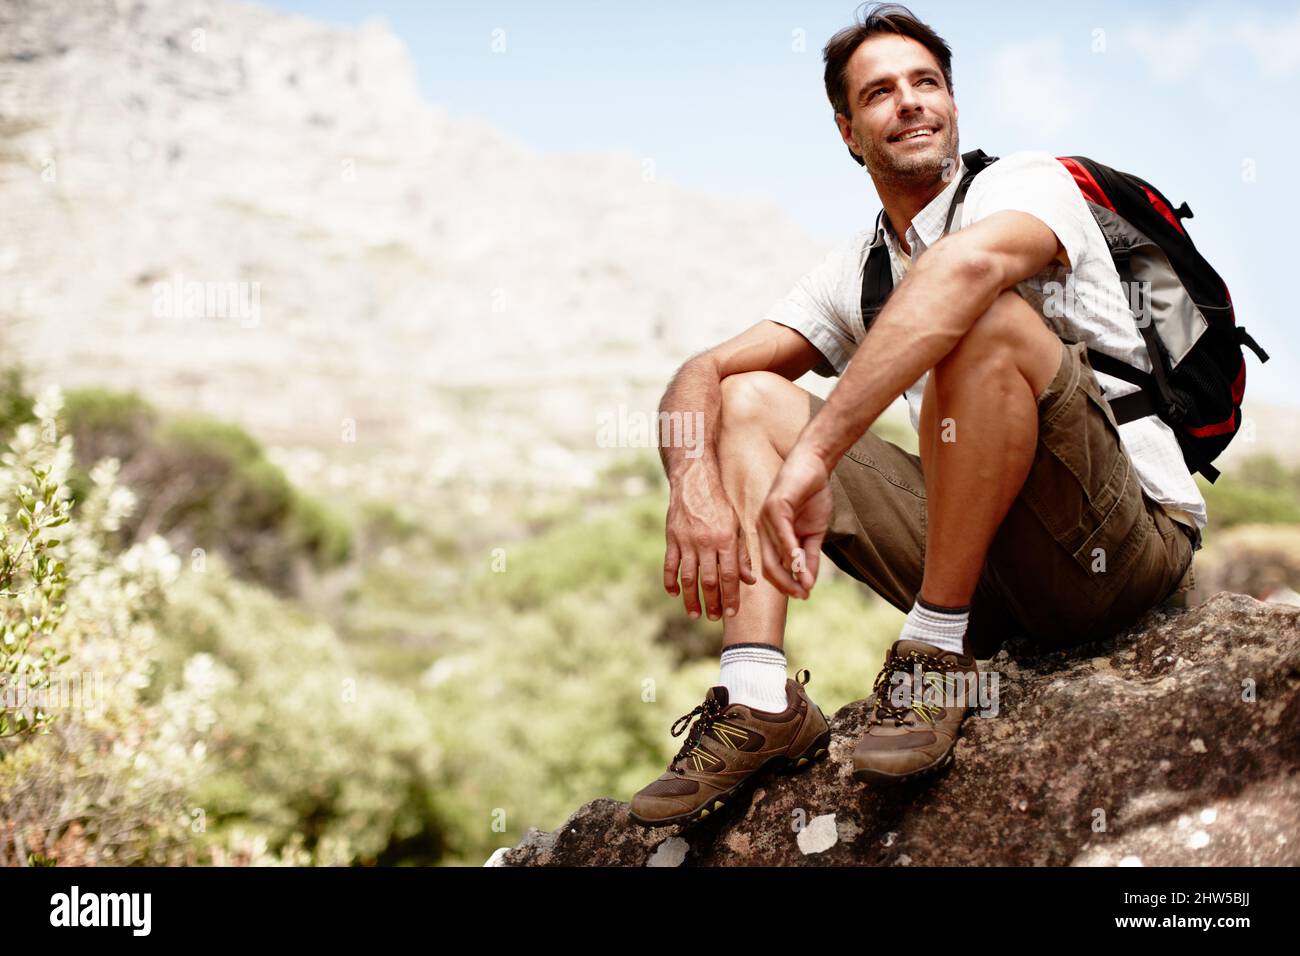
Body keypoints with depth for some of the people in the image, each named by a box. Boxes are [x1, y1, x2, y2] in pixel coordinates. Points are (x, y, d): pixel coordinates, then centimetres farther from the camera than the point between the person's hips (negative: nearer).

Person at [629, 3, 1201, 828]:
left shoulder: (1029, 181, -5)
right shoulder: (856, 274, 14)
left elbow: (967, 264, -31)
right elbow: (701, 375, 6)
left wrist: (814, 456, -38)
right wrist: (694, 486, -17)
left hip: (1131, 541, -6)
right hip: (993, 574, 6)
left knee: (986, 316, -31)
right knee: (747, 398, 2)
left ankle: (938, 654, -22)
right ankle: (760, 700, -14)